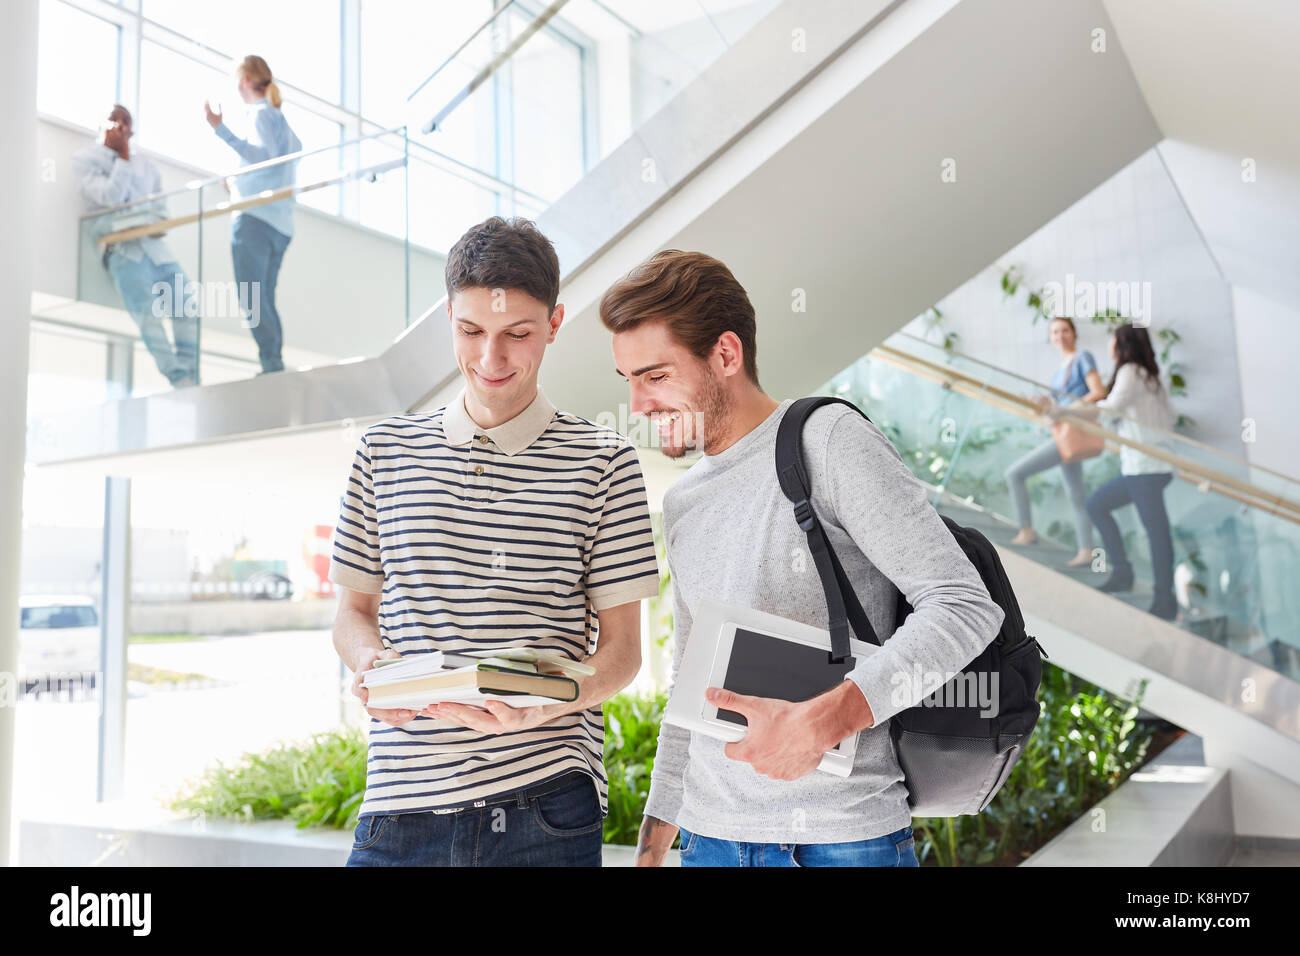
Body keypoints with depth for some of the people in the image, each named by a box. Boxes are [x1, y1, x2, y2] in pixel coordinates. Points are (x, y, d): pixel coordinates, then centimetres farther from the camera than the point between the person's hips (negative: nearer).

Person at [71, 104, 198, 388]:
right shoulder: (86, 159, 9)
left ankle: (192, 381, -12)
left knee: (187, 305, -14)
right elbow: (111, 198, -6)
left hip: (152, 243, 5)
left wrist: (159, 223, -4)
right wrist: (123, 156, -1)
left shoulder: (145, 163, 24)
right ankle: (179, 380, -32)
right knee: (148, 313, -24)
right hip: (121, 246, -5)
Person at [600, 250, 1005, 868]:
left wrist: (825, 718, -26)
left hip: (844, 837, -5)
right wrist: (653, 843, 15)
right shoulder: (681, 505, 11)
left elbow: (965, 606, -15)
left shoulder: (829, 440, -9)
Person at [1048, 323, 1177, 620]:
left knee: (1155, 529, -8)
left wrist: (1066, 410, -27)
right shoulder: (1149, 376, 18)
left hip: (1145, 467, -10)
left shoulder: (1130, 372, -9)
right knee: (1097, 504, 16)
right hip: (1140, 466, 10)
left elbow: (1112, 408, -25)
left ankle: (1165, 601, -5)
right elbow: (1169, 420, 22)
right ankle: (1122, 571, 13)